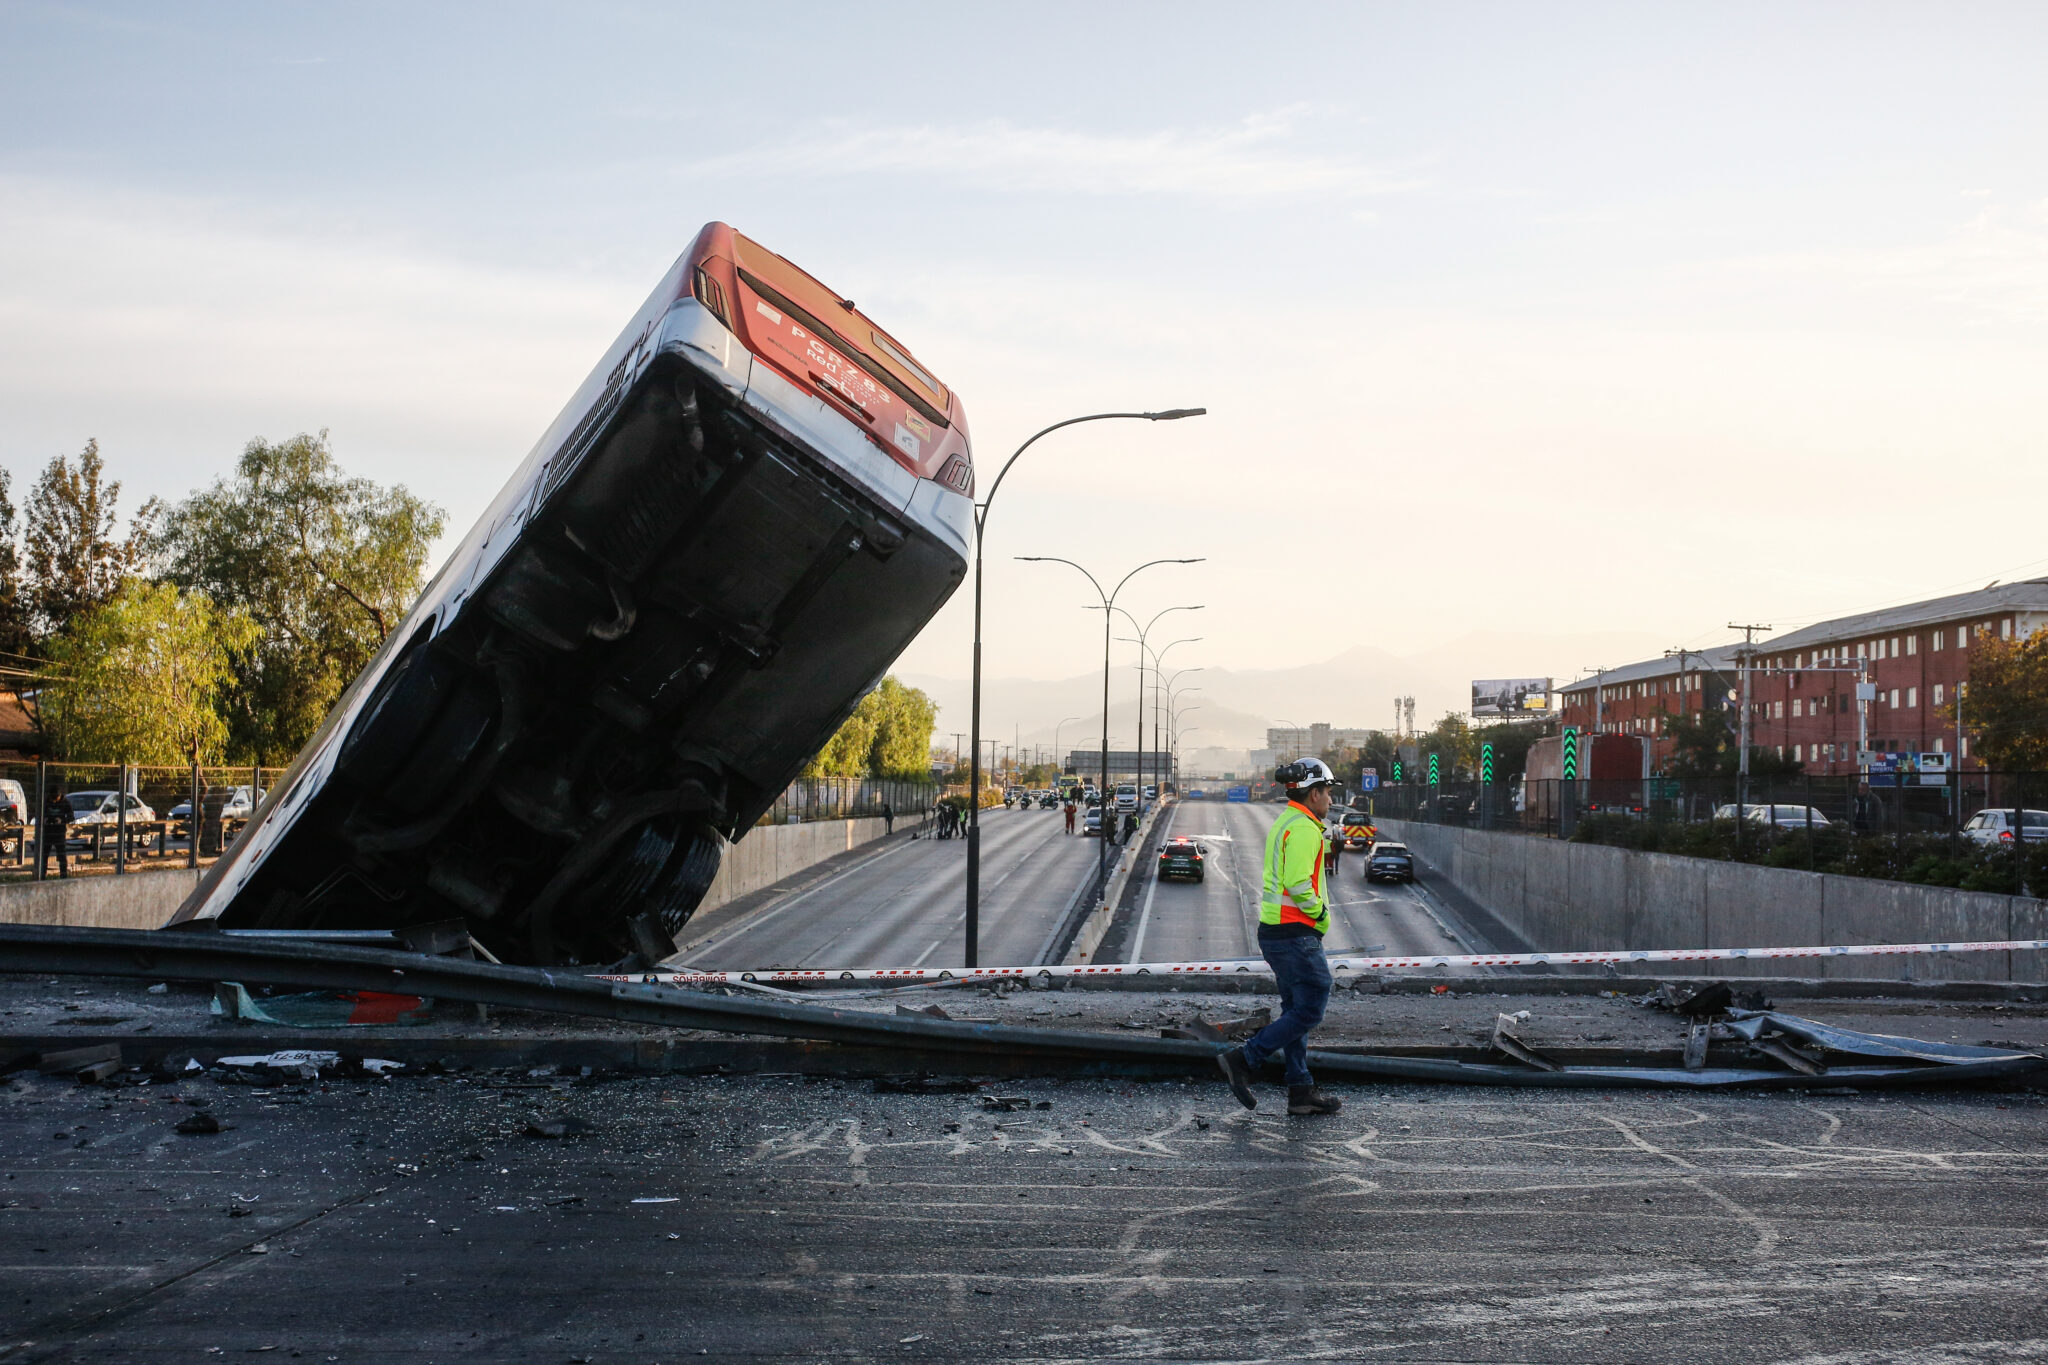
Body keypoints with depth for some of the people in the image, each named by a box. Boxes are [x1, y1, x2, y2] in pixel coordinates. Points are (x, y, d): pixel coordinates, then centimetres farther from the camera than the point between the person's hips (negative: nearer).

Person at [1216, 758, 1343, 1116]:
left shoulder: (1284, 823, 16)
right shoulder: (1304, 829, -15)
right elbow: (1298, 885, -24)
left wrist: (1317, 908, 10)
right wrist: (1320, 915, -9)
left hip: (1274, 931, 10)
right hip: (1295, 934, -10)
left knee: (1296, 1009, 13)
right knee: (1310, 1010, -5)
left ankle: (1301, 1089, 15)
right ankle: (1244, 1059, -5)